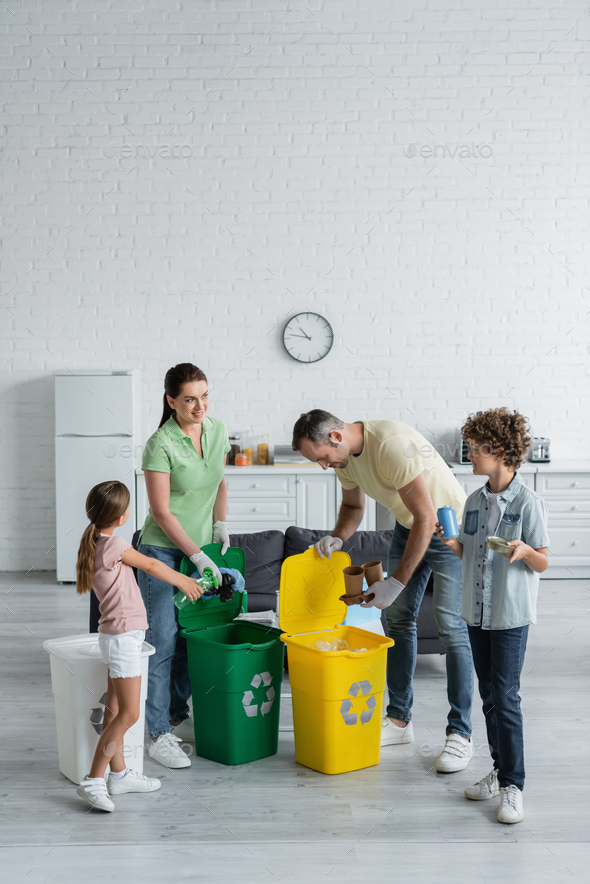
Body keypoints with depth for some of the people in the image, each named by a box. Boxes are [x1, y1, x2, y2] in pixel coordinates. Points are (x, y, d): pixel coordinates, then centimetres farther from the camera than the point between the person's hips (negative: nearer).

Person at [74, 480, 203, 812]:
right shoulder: (114, 545, -18)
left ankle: (119, 774, 26)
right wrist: (183, 581, 11)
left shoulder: (95, 543, 8)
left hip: (119, 636, 9)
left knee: (116, 709, 15)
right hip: (123, 637, -9)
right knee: (129, 713, -7)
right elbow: (151, 565, -5)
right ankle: (93, 781, -4)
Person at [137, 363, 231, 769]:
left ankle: (179, 717, 25)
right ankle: (160, 735, 4)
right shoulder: (161, 445, -19)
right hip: (163, 549, -6)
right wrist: (197, 556, -17)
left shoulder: (218, 430, 0)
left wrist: (221, 525, 7)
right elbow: (161, 512, -17)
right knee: (162, 640, -5)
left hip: (201, 547, 6)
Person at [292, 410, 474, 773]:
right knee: (398, 618, 7)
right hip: (409, 527, 8)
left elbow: (426, 517, -32)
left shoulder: (392, 445, -34)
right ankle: (399, 720, 18)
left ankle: (460, 735, -4)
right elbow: (353, 505, 12)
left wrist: (396, 582, -29)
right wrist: (337, 537, -10)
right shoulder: (344, 455, -6)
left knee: (451, 625, -11)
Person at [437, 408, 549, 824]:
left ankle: (512, 785, 5)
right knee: (489, 695, 14)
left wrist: (524, 551, -28)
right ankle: (501, 769, 28)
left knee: (506, 696, -5)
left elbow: (543, 563, -8)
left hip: (511, 615, -6)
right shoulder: (474, 501, 7)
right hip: (477, 610, 6)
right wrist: (452, 544, -4)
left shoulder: (528, 502, -12)